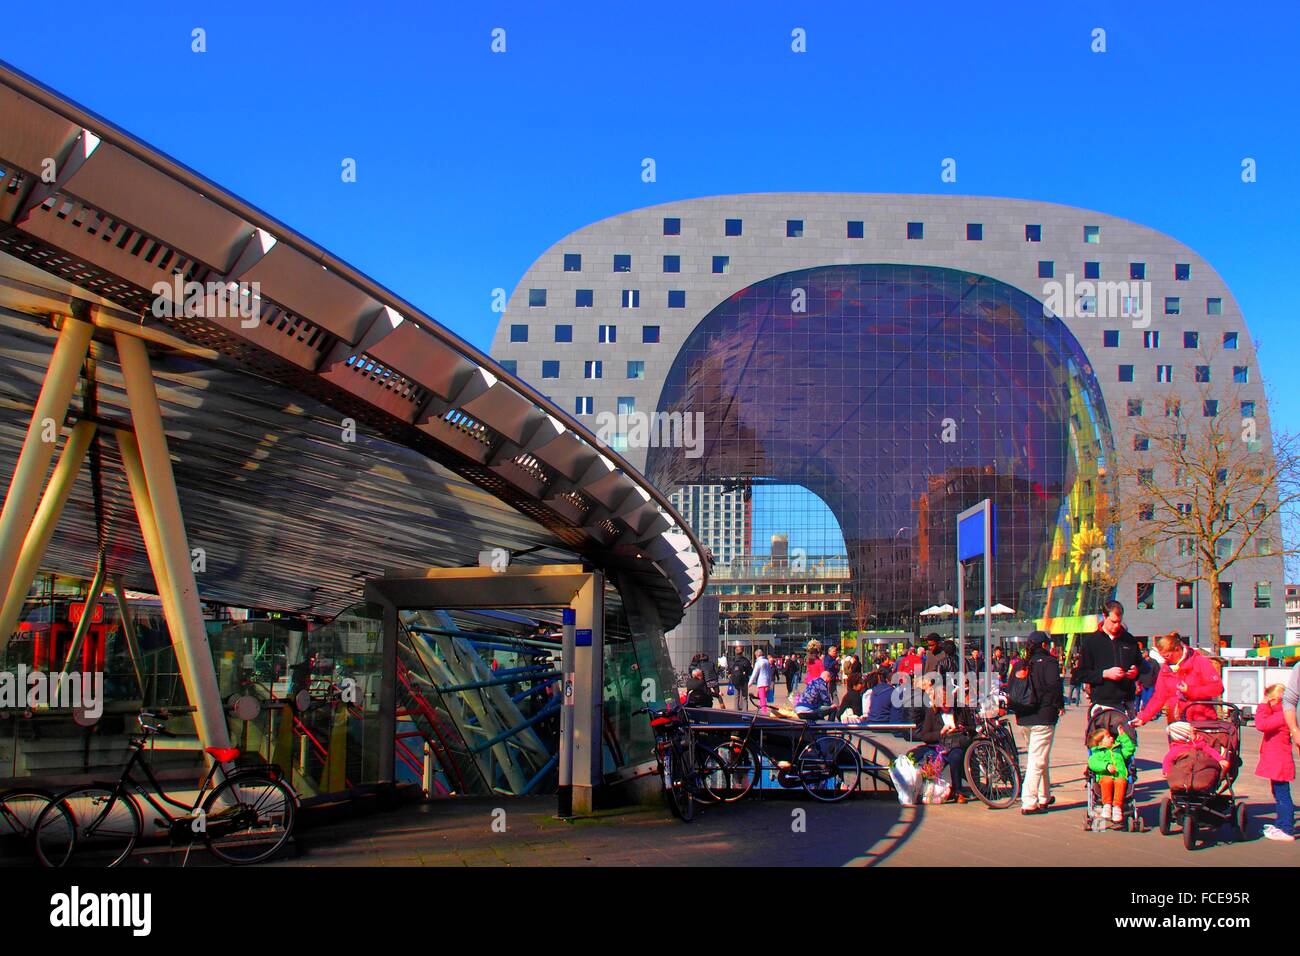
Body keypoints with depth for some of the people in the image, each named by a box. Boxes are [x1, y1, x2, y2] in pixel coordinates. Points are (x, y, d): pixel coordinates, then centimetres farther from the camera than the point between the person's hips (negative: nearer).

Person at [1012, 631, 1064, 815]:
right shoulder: (1049, 662, -8)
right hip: (1043, 717, -7)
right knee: (1038, 760, -6)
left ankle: (1044, 797, 30)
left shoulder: (1020, 665, 10)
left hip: (1024, 718, 7)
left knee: (1040, 759, 22)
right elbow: (1054, 685, -20)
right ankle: (1028, 803, -10)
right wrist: (1060, 704, -6)